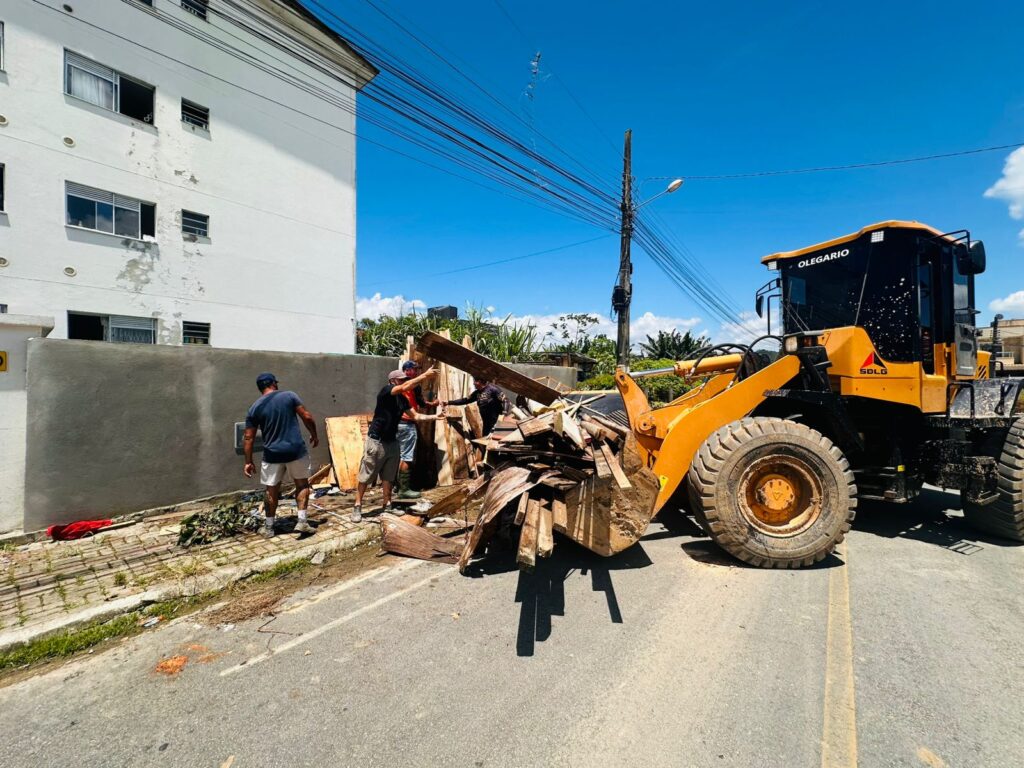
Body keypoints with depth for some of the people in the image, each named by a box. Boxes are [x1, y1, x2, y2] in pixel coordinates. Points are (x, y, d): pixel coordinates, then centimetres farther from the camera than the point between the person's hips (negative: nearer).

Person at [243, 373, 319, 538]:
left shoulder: (255, 408, 2)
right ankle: (302, 521, 9)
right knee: (302, 484, 14)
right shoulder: (289, 396, -2)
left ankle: (268, 527, 25)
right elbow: (307, 417, -6)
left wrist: (248, 462, 9)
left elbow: (248, 438, 2)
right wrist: (314, 435, 9)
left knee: (272, 491, 15)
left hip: (273, 454, 1)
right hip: (296, 450, -1)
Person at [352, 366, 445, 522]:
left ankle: (387, 506, 23)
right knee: (365, 476, 2)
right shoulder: (385, 391, -15)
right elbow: (405, 387, -32)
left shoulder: (403, 399, 7)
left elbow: (416, 416, 10)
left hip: (392, 442, 8)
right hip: (376, 441, -7)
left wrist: (434, 417, 1)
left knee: (388, 477, 13)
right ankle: (357, 507, 13)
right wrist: (424, 375, -32)